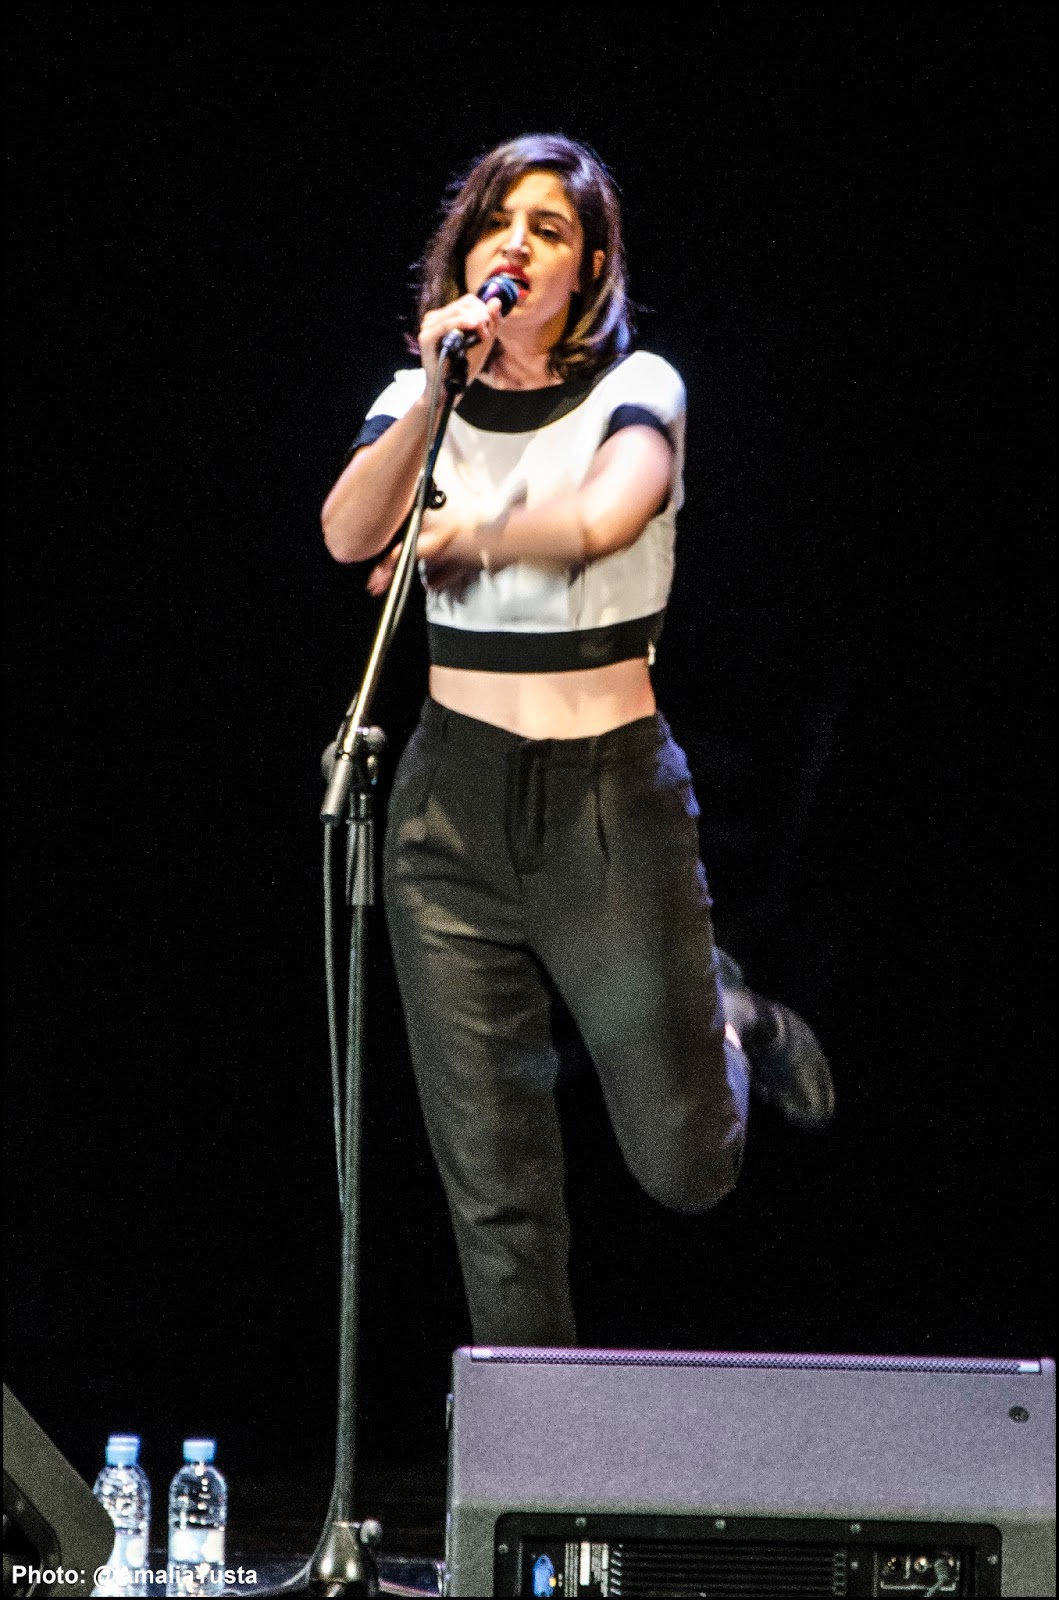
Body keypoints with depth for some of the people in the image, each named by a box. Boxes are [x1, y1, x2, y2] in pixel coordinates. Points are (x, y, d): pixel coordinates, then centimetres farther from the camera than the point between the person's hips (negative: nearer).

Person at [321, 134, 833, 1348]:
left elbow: (600, 516, -27)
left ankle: (733, 1025, 37)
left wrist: (455, 539, -15)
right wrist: (437, 395, -23)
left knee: (684, 1167, 4)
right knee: (490, 1168, 0)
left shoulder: (635, 389, -6)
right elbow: (350, 535, -14)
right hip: (455, 795, 3)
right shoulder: (423, 399, 5)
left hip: (611, 793, -2)